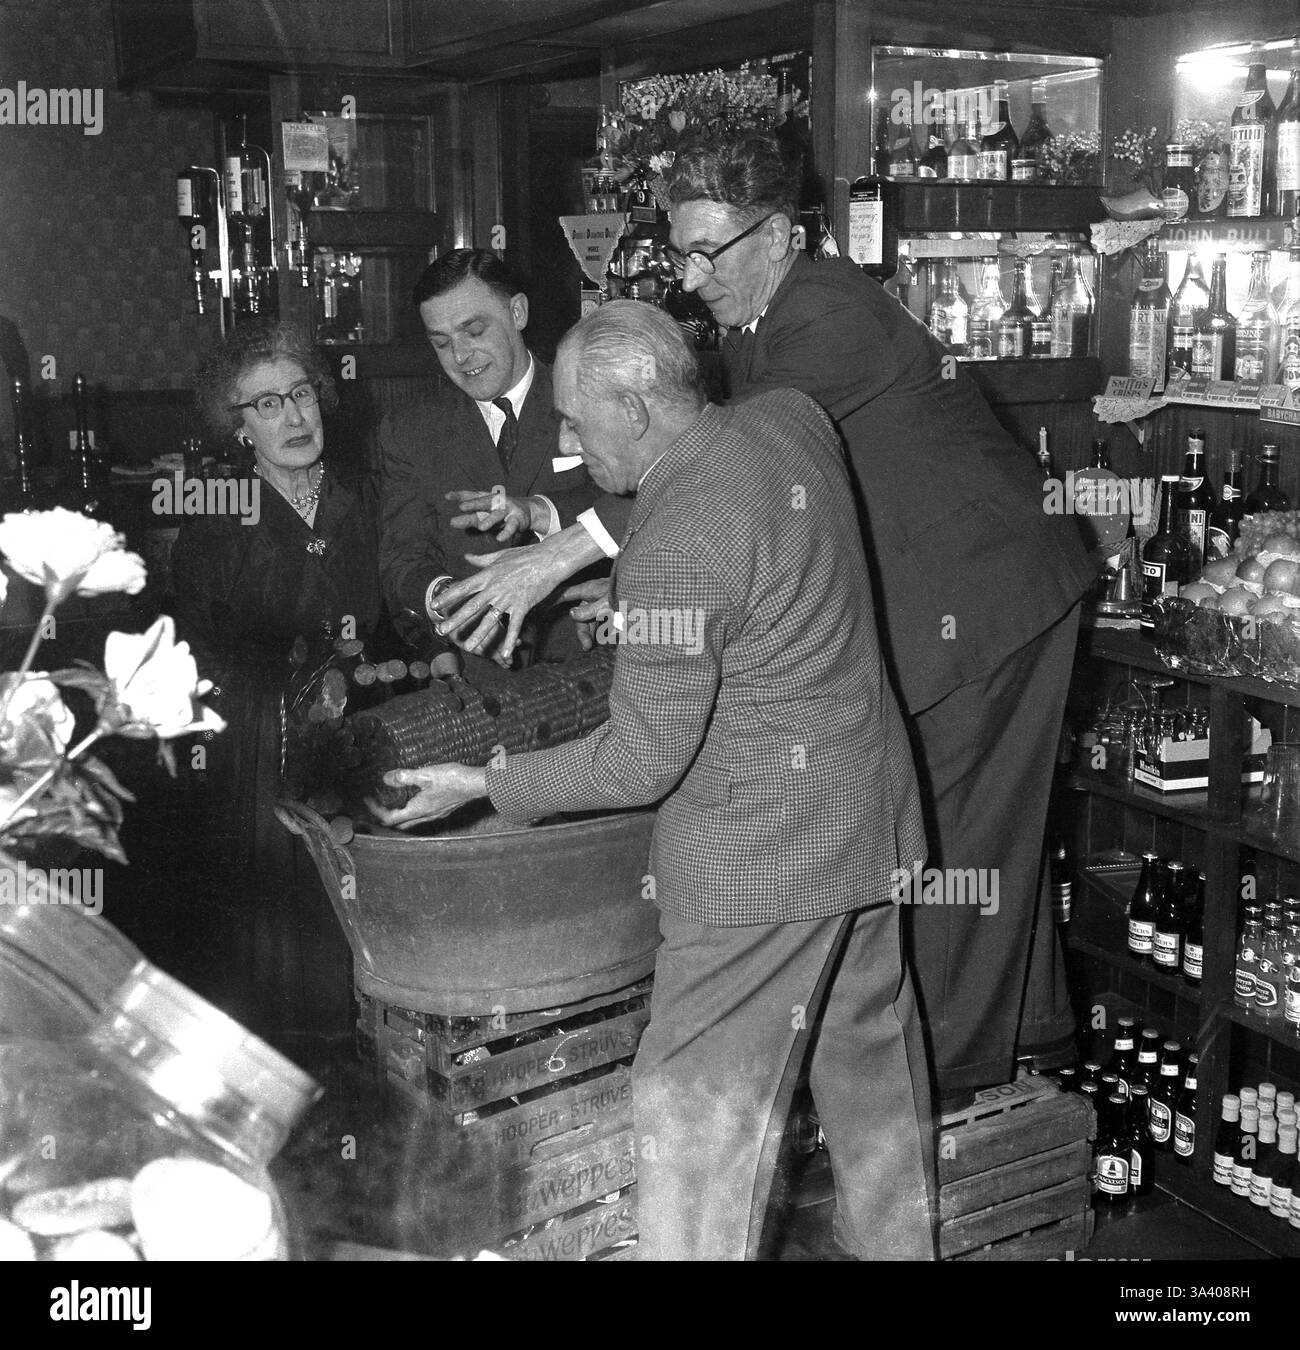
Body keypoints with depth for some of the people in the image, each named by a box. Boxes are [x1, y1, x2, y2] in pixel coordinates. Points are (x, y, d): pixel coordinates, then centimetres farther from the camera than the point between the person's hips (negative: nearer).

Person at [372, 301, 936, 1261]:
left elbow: (641, 762, -19)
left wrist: (485, 785, -9)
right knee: (870, 1049, 23)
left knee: (696, 1099, 1)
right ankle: (899, 1240, 41)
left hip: (765, 855, -9)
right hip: (869, 815, 9)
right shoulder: (793, 418, -2)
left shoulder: (675, 550, -25)